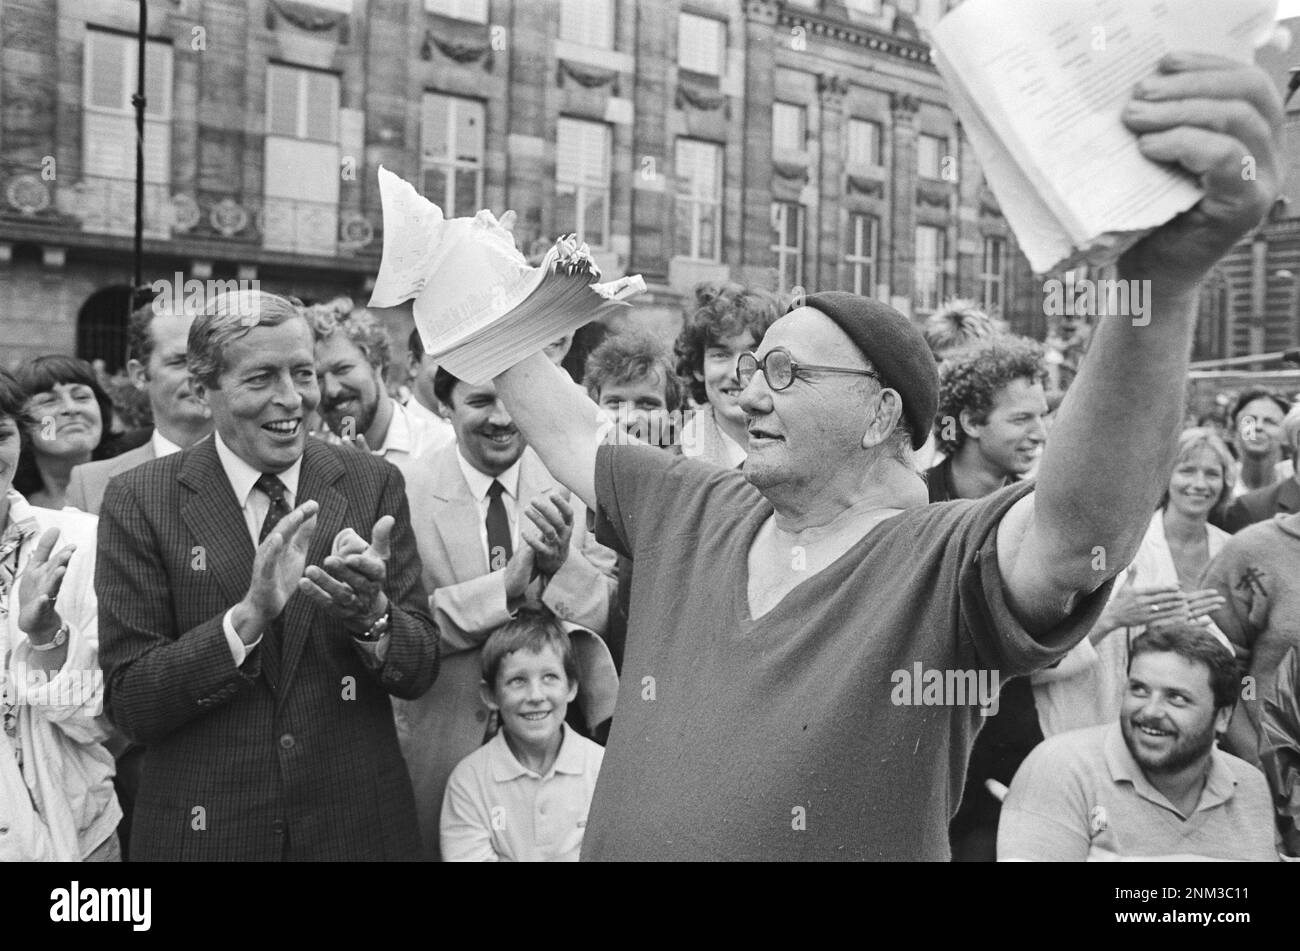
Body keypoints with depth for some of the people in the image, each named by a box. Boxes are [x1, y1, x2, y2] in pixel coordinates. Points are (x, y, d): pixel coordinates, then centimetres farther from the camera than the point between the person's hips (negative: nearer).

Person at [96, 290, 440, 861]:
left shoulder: (374, 483, -3)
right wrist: (249, 614, -25)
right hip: (202, 830, -1)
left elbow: (420, 673, -4)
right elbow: (127, 706, -11)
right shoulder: (138, 500, -7)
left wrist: (371, 613, -24)